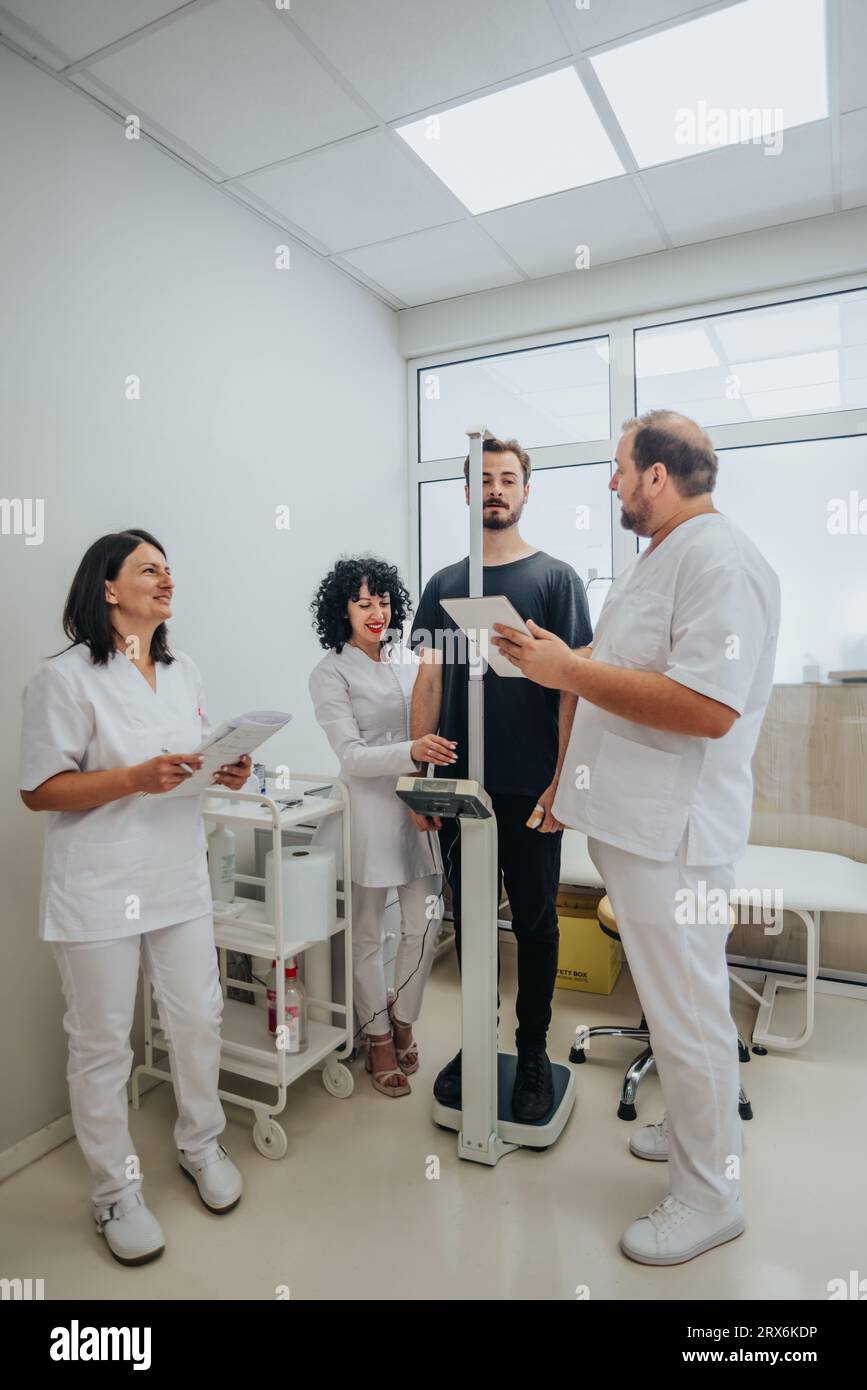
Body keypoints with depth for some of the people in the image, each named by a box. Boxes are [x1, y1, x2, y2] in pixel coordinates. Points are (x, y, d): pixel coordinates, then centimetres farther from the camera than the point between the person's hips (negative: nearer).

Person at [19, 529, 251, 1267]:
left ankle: (201, 1144, 40)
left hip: (179, 880, 6)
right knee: (103, 1044, 10)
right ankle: (116, 1190, 31)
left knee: (200, 1019, 15)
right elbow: (38, 790, -12)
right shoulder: (66, 677, -11)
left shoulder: (185, 672, 10)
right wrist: (137, 778, -23)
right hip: (100, 890, -5)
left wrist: (228, 773, -2)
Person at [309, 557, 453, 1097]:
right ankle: (379, 1037, 30)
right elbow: (351, 755, -13)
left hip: (420, 806, 4)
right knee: (367, 933, 8)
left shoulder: (409, 659, 10)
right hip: (369, 810, -4)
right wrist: (411, 752, -28)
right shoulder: (330, 673, -4)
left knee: (427, 922, 7)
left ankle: (403, 1017, 33)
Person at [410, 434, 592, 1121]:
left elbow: (573, 684, -5)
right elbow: (429, 683, 8)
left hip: (531, 789, -3)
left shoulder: (555, 577, 0)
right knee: (468, 918, 14)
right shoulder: (445, 585, 9)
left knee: (535, 922, 10)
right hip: (459, 786, 3)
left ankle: (533, 1052, 28)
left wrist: (562, 782, -12)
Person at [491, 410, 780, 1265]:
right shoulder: (658, 557, 16)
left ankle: (709, 1196, 25)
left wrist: (570, 671, -23)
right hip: (631, 819, 10)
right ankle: (695, 1129, 43)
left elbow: (706, 707, -28)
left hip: (672, 832, -10)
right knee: (668, 999, 23)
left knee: (686, 1013, 5)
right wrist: (557, 656, 11)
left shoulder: (719, 561, -17)